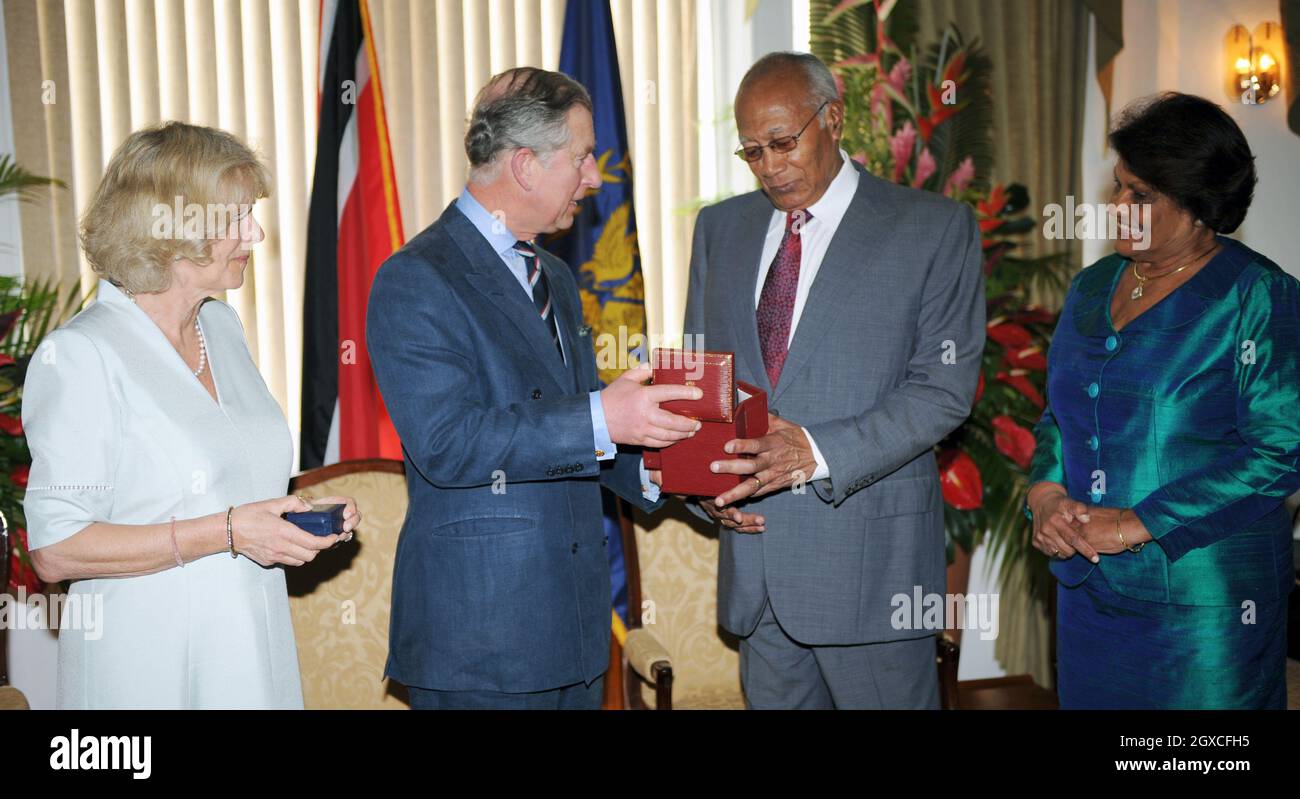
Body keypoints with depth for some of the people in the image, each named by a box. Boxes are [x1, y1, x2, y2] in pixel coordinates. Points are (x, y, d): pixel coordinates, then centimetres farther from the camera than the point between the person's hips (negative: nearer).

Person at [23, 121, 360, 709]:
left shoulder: (221, 326, 8)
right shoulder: (80, 355, -15)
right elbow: (56, 551, -18)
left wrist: (304, 511, 2)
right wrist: (225, 532, -22)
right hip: (147, 671, -7)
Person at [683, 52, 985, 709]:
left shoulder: (935, 227, -3)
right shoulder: (720, 227, 12)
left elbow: (944, 386, -9)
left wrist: (818, 452, -21)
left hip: (870, 554, -4)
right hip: (753, 540, 4)